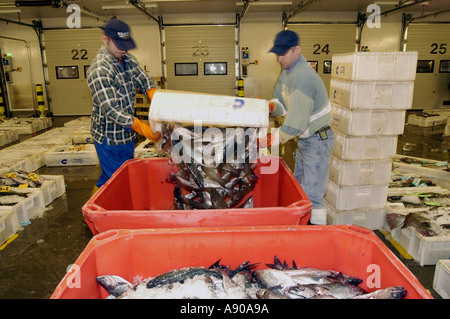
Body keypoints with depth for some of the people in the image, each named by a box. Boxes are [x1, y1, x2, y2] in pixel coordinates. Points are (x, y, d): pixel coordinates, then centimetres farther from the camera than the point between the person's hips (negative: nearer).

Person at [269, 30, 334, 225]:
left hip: (317, 140, -10)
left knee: (312, 194, -7)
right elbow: (283, 103, 12)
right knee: (299, 185, 21)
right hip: (304, 138, 10)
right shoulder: (287, 72, 6)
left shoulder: (303, 77, -27)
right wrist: (270, 107, -10)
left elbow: (296, 122, -30)